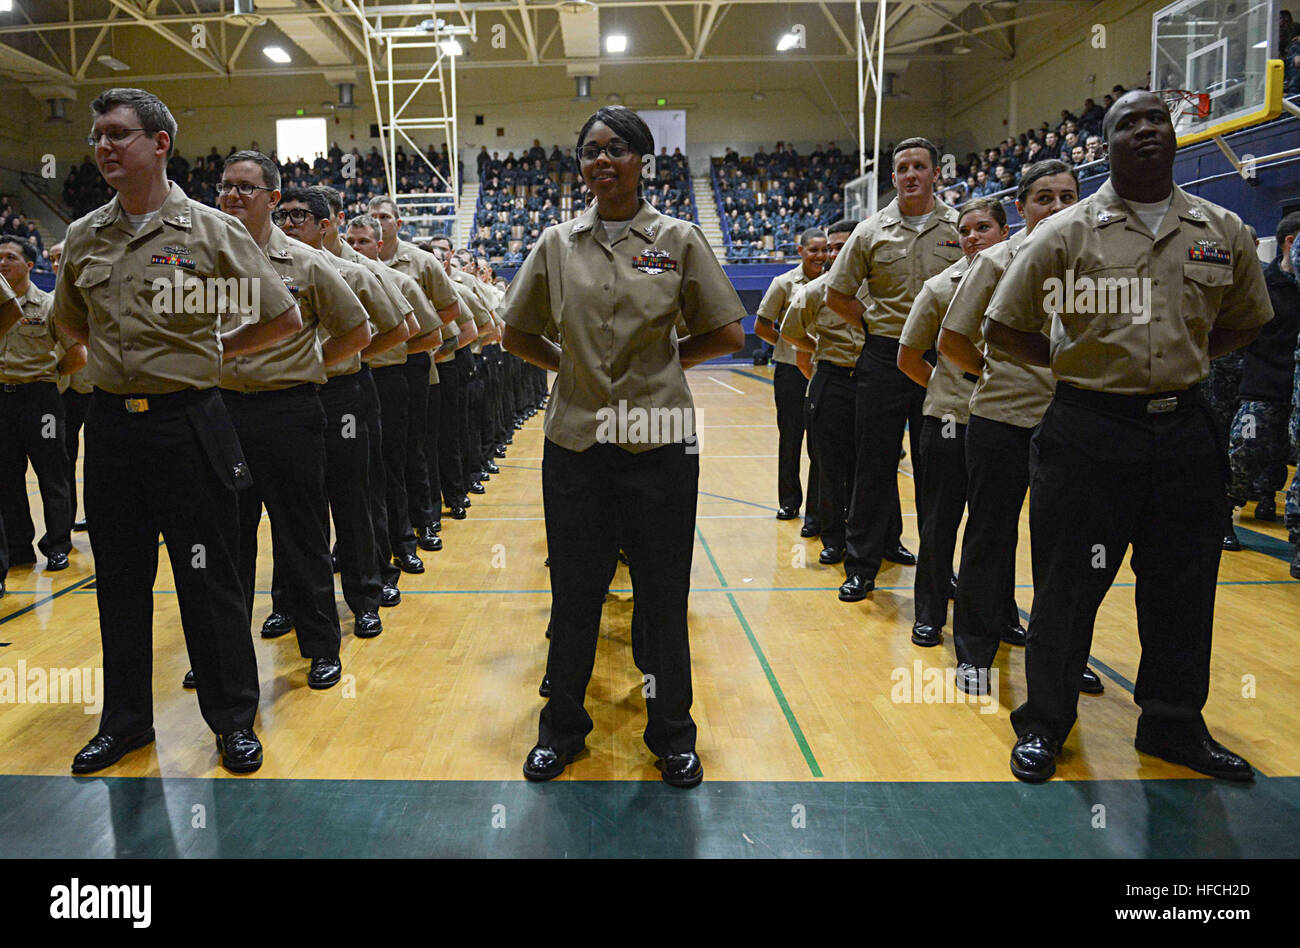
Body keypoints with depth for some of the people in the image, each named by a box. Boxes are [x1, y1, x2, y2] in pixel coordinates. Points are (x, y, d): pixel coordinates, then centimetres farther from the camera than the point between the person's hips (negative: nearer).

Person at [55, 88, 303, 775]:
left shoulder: (209, 230, -5)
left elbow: (284, 318, -1)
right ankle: (125, 719, 29)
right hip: (110, 424, 5)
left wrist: (214, 352, 1)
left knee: (210, 581, 2)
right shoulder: (82, 238, 8)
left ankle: (233, 719, 19)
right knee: (119, 581, 13)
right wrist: (120, 357, 13)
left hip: (188, 422, -4)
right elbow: (71, 323, 25)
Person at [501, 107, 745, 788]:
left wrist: (665, 360, 3)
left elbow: (727, 335, 5)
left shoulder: (678, 239, 1)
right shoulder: (557, 244, 7)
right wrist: (570, 365, 7)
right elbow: (517, 334, 16)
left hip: (659, 442, -1)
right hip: (575, 442, 2)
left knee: (664, 597, 8)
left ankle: (672, 735, 28)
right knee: (573, 595, 11)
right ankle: (562, 729, 31)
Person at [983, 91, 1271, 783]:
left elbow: (1244, 322, 21)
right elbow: (1003, 328, 1)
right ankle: (1044, 723, 21)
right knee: (1068, 584, 3)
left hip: (1183, 430, 4)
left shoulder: (1224, 232, 7)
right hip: (1089, 431, -3)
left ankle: (1174, 724, 31)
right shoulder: (1067, 233, -3)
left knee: (1183, 584, 12)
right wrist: (1074, 363, 0)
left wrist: (1182, 361, 9)